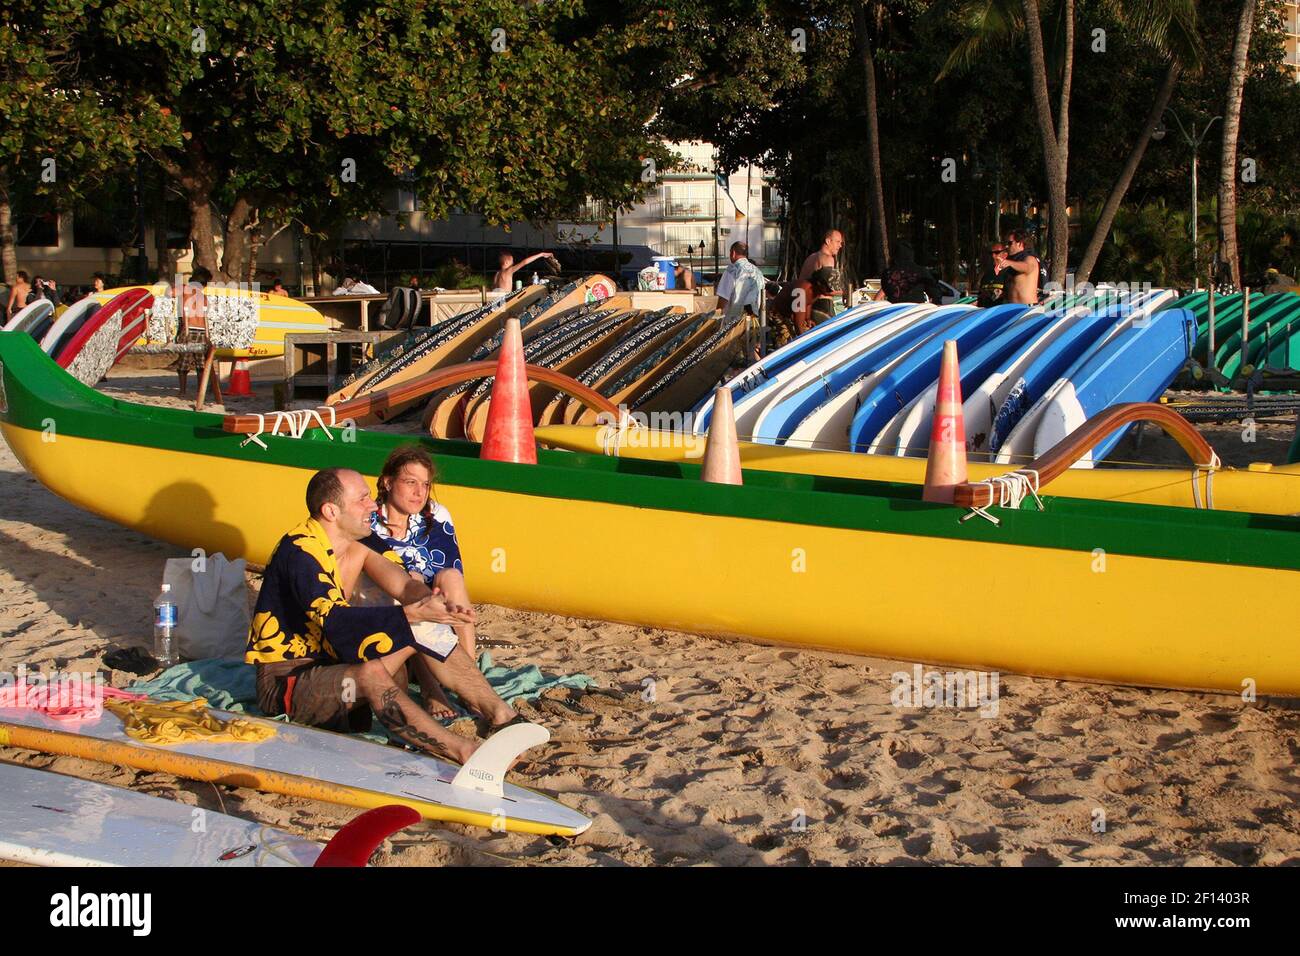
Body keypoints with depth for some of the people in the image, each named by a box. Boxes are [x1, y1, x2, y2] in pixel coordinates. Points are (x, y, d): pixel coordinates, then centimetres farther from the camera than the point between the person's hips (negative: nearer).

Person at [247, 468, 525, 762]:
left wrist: (433, 606, -33)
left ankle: (501, 715, -14)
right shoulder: (299, 552, -21)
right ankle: (466, 754, -45)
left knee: (424, 630, -7)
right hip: (285, 681, -8)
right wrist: (413, 613, -44)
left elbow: (404, 585, -8)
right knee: (370, 674, -36)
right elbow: (334, 619, -36)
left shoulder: (359, 542, 4)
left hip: (332, 661, 9)